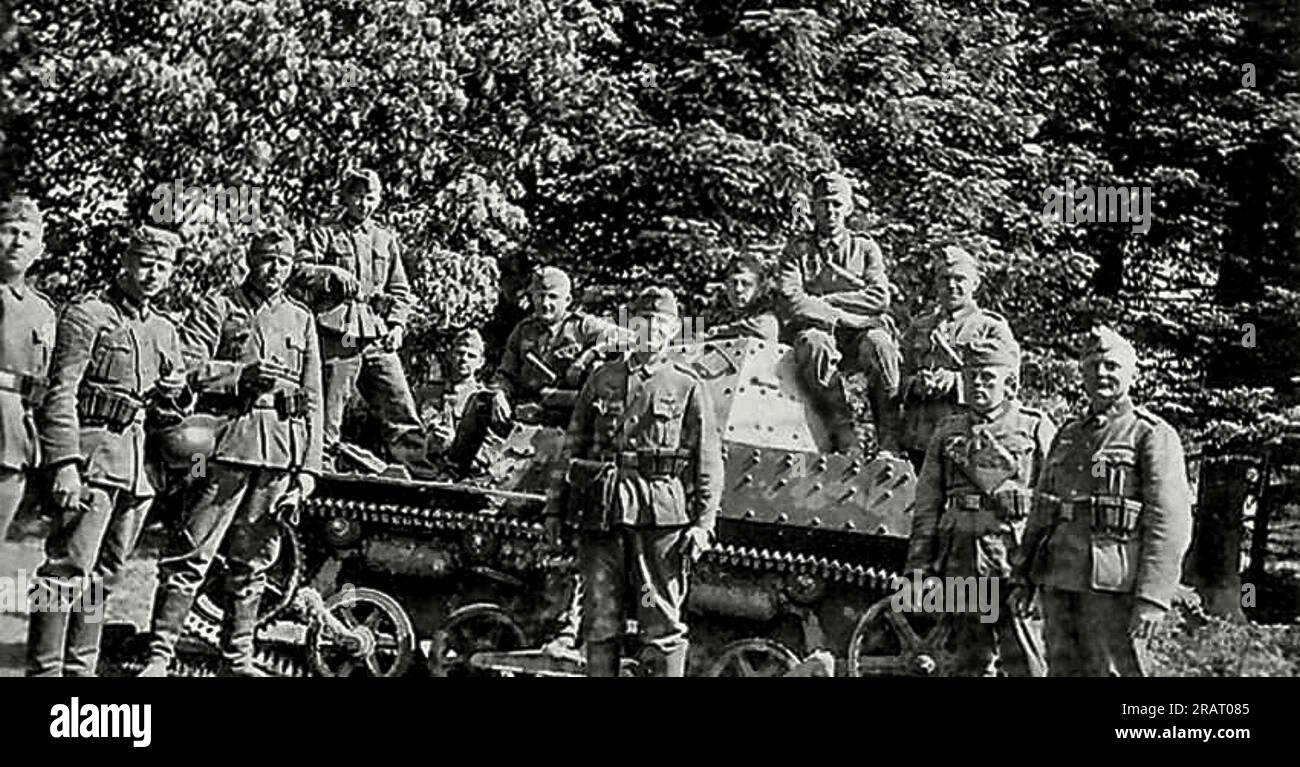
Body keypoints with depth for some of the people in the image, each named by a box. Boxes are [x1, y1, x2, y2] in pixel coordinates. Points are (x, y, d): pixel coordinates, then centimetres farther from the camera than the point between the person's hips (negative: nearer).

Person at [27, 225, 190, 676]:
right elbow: (61, 393, -11)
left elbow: (166, 413, 26)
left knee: (105, 574, 10)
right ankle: (44, 668, -11)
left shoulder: (165, 331, 18)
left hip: (139, 459, 7)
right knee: (69, 568, -12)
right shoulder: (88, 315, -3)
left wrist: (173, 398, 1)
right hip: (92, 450, -7)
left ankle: (80, 666, 16)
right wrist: (65, 464, -20)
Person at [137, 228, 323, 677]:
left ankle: (238, 658, 17)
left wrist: (308, 467, 7)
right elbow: (185, 366, -7)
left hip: (281, 453, 4)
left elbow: (312, 399, 14)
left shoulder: (301, 320, 17)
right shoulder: (219, 308, 6)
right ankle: (160, 653, -4)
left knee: (253, 560, 9)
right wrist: (242, 373, -17)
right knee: (193, 554, -8)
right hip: (228, 440, -4)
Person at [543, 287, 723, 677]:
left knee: (662, 622, -2)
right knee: (599, 622, 6)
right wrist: (555, 508, 12)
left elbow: (709, 462, 4)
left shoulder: (688, 388, 8)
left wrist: (703, 522, -5)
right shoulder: (601, 379, 15)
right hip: (600, 512, 3)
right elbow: (573, 446, 17)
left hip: (661, 513, -3)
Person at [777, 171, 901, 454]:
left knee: (879, 343, -34)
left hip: (856, 335, 1)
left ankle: (890, 440, -29)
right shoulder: (798, 249, 14)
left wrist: (824, 301, -5)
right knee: (814, 343, -37)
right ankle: (844, 438, -35)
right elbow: (791, 301, -2)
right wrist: (841, 316, -11)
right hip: (815, 328, -1)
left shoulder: (865, 248, 17)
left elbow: (880, 298, 1)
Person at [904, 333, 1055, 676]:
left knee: (1023, 661, -7)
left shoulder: (1036, 428, 5)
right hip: (961, 557, 4)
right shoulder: (948, 432, 16)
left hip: (1017, 556, -4)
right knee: (972, 659, 8)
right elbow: (926, 507, 15)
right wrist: (919, 567, 8)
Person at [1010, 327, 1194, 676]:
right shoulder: (1067, 436, 19)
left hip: (1114, 585, -6)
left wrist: (1152, 599, -18)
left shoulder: (1153, 435, -1)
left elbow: (1170, 522, -10)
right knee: (1063, 670, 8)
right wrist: (1023, 579, 15)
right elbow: (1041, 512, 22)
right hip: (1058, 582, 6)